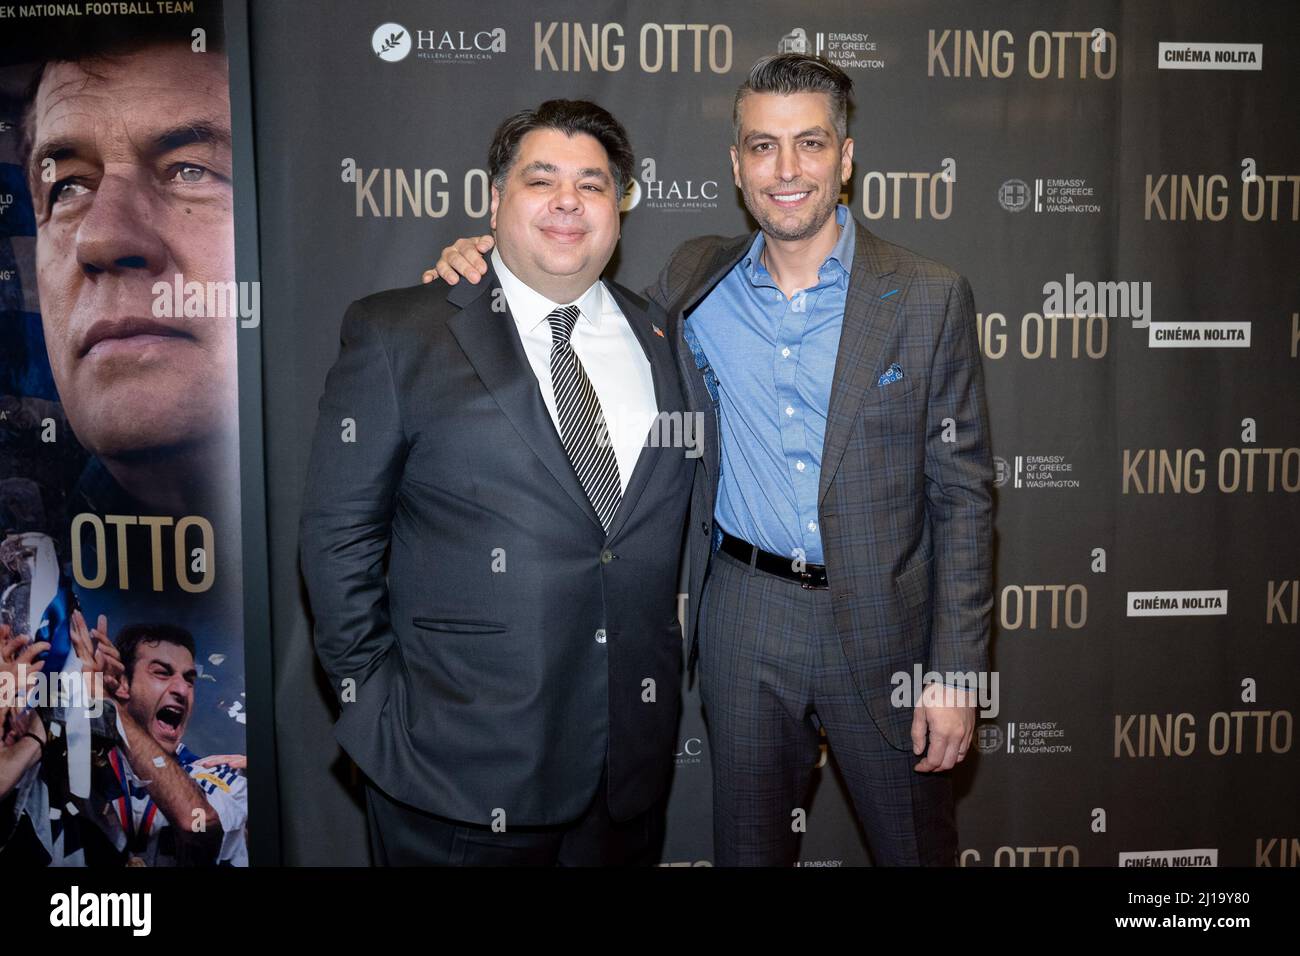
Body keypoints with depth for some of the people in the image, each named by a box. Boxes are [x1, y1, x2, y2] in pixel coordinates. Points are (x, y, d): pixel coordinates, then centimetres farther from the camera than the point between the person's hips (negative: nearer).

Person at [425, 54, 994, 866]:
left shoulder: (930, 298, -6)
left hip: (882, 622, -1)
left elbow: (963, 495, -5)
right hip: (744, 615, 2)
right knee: (747, 848, 17)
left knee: (916, 848, 15)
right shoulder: (697, 282, 1)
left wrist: (956, 672, -9)